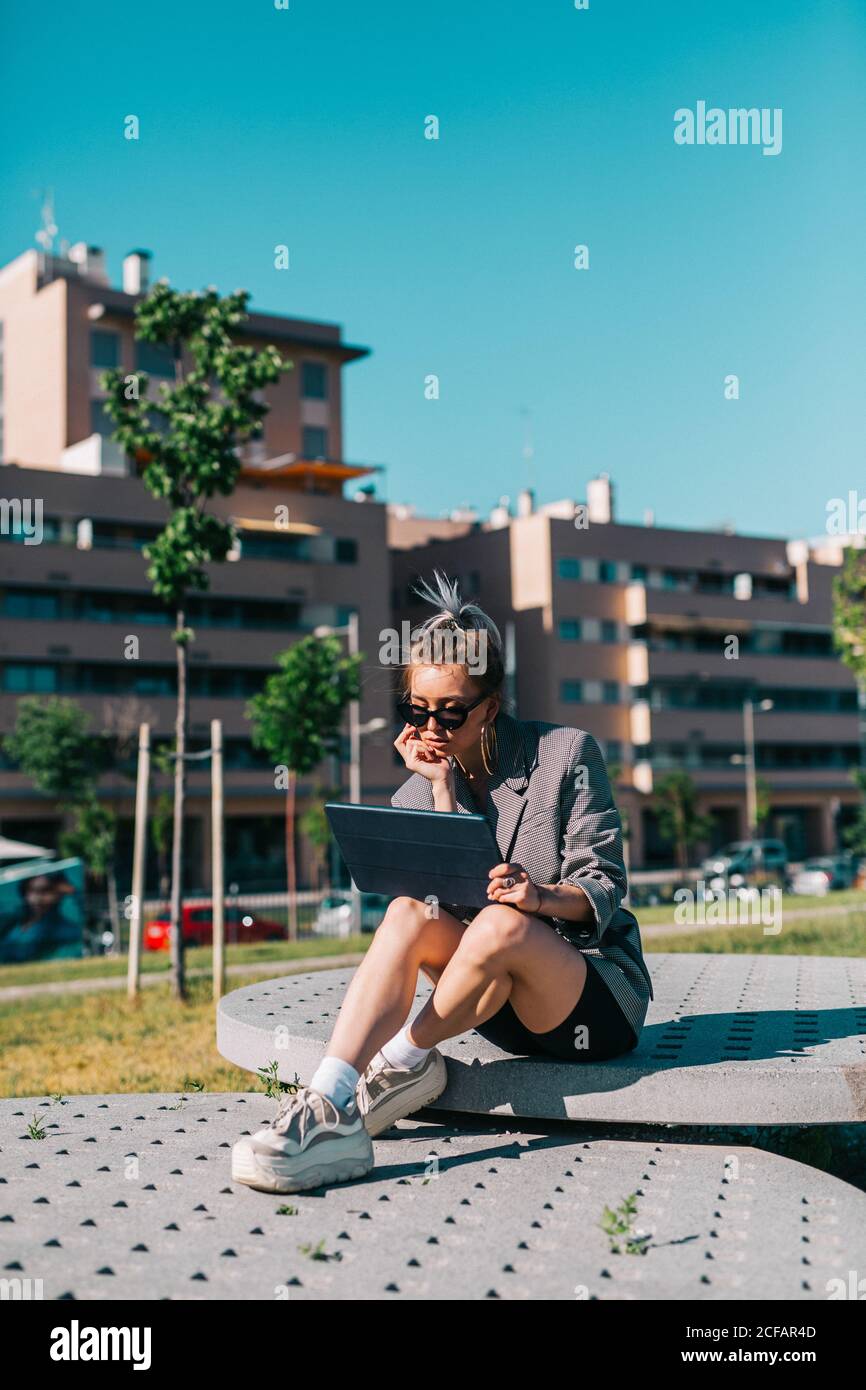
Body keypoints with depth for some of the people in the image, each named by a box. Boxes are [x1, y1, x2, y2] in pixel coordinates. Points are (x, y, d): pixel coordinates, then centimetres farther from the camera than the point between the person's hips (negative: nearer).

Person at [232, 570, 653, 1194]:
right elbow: (450, 899, -9)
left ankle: (402, 1063, -19)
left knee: (501, 922, -35)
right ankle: (328, 1107, -38)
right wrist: (441, 787, -14)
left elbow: (604, 890, -9)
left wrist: (543, 897, -31)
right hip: (505, 1009, 4)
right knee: (409, 912, -25)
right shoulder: (417, 792, 5)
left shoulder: (566, 753, -6)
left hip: (602, 994, -4)